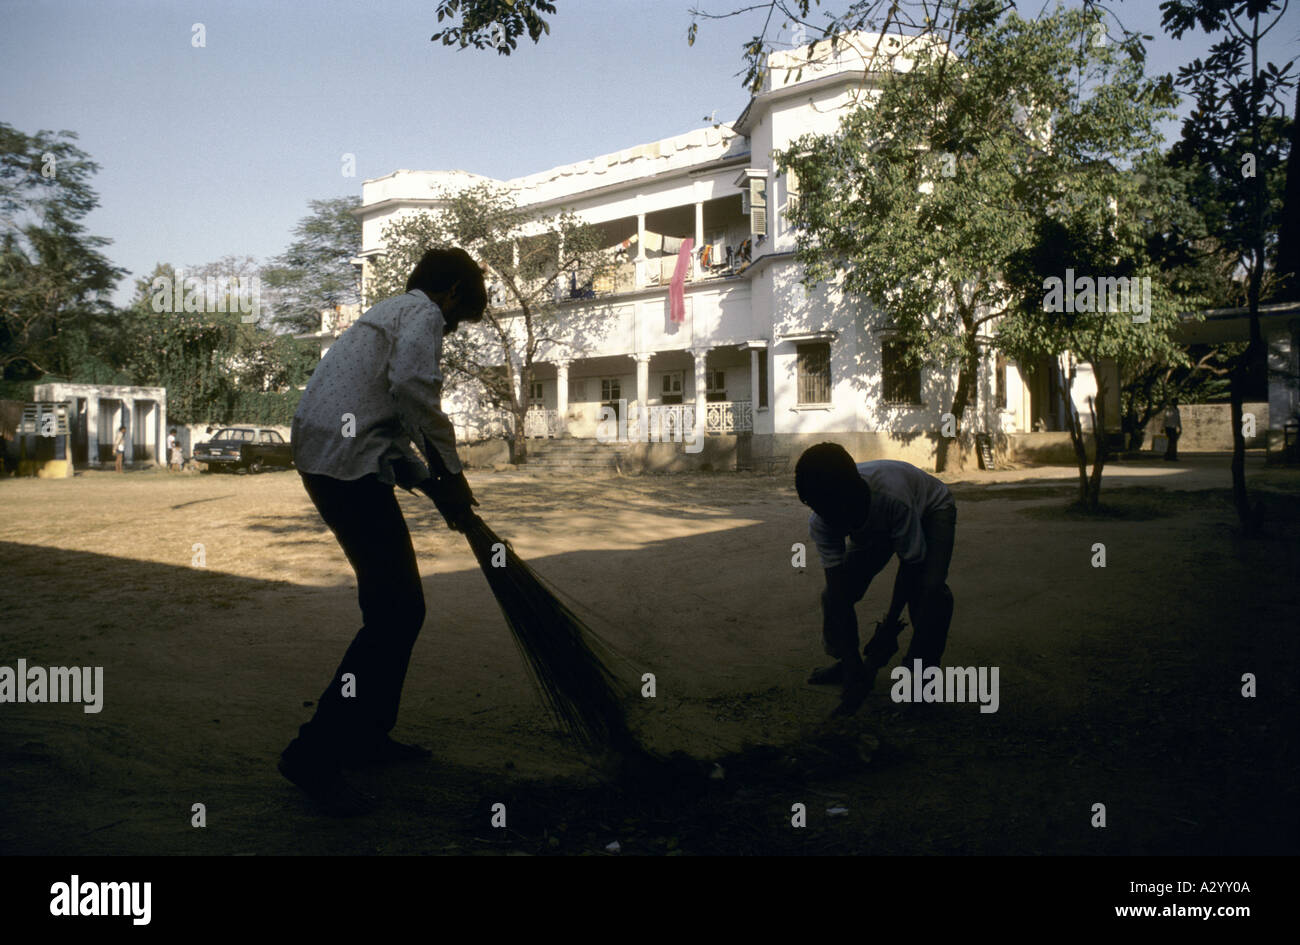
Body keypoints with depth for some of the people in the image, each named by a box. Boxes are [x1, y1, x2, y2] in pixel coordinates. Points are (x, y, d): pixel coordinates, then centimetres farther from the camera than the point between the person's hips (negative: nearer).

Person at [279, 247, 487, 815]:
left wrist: (433, 484, 22)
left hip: (327, 462, 10)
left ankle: (365, 736, 25)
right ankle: (315, 756, -7)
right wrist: (450, 474, -10)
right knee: (395, 613, -9)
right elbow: (413, 387, -19)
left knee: (400, 607, 16)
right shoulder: (423, 311, 0)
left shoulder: (390, 314, 30)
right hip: (348, 464, -10)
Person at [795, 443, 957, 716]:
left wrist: (889, 629, -29)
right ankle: (847, 665, 17)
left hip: (932, 509, -4)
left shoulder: (891, 495, -46)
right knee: (833, 594, -9)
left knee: (930, 588, -30)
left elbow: (911, 563, -31)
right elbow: (838, 592, -29)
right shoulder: (821, 522, -31)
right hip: (875, 527, 4)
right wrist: (853, 663, -33)